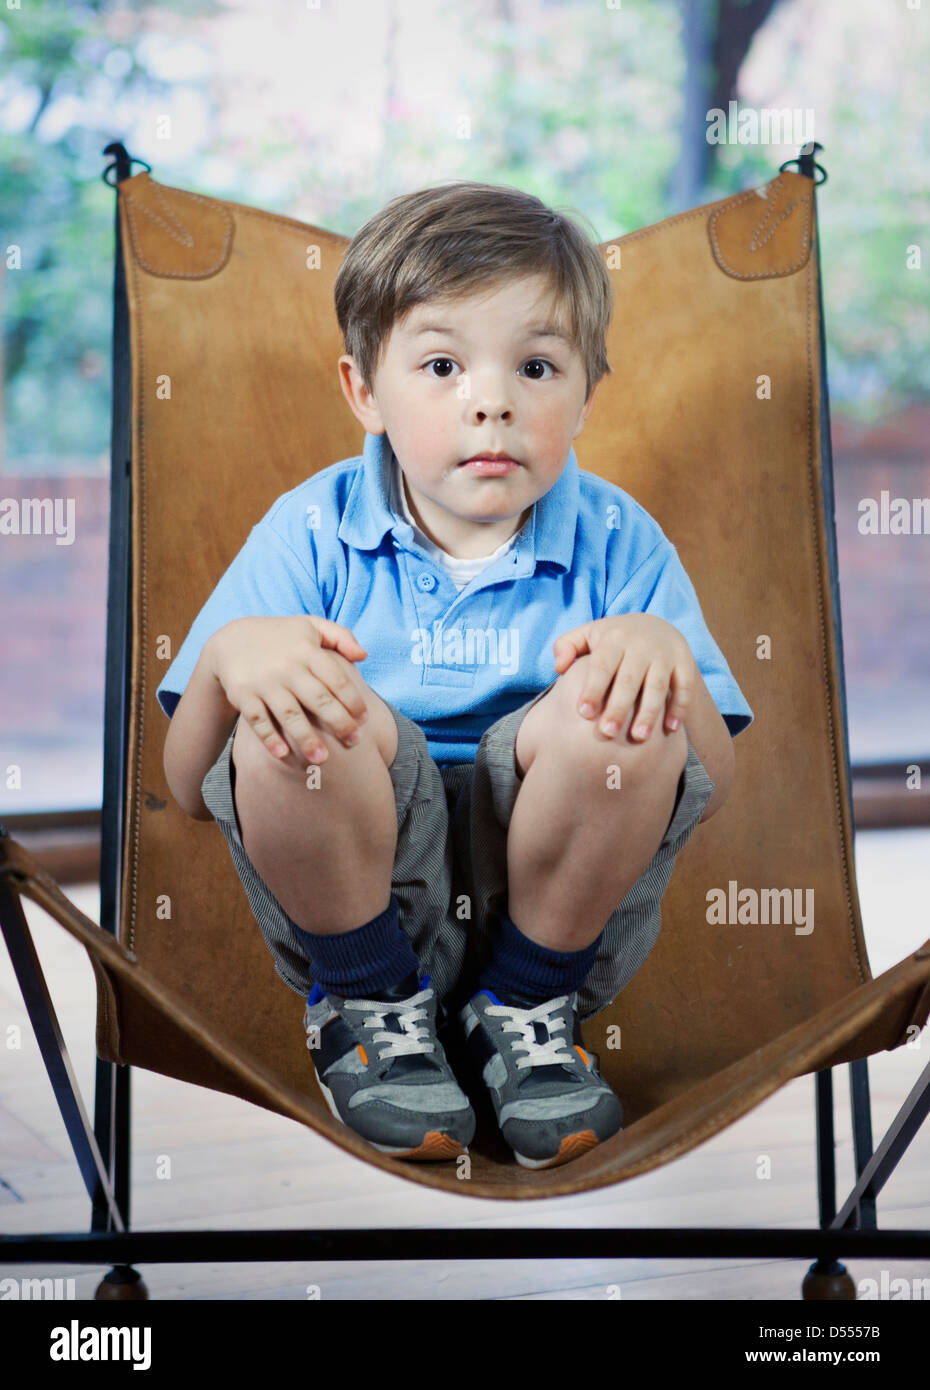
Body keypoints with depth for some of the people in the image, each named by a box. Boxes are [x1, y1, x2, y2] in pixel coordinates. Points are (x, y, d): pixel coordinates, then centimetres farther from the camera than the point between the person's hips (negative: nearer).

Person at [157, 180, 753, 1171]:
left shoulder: (617, 542, 0)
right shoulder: (312, 531, -1)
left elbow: (711, 787, -3)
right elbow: (190, 791, -2)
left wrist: (667, 649, -24)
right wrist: (229, 655, -24)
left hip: (557, 898, 1)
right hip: (357, 891, 0)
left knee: (607, 706, -28)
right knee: (300, 714, -29)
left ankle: (527, 1006, -3)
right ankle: (368, 1006, -1)